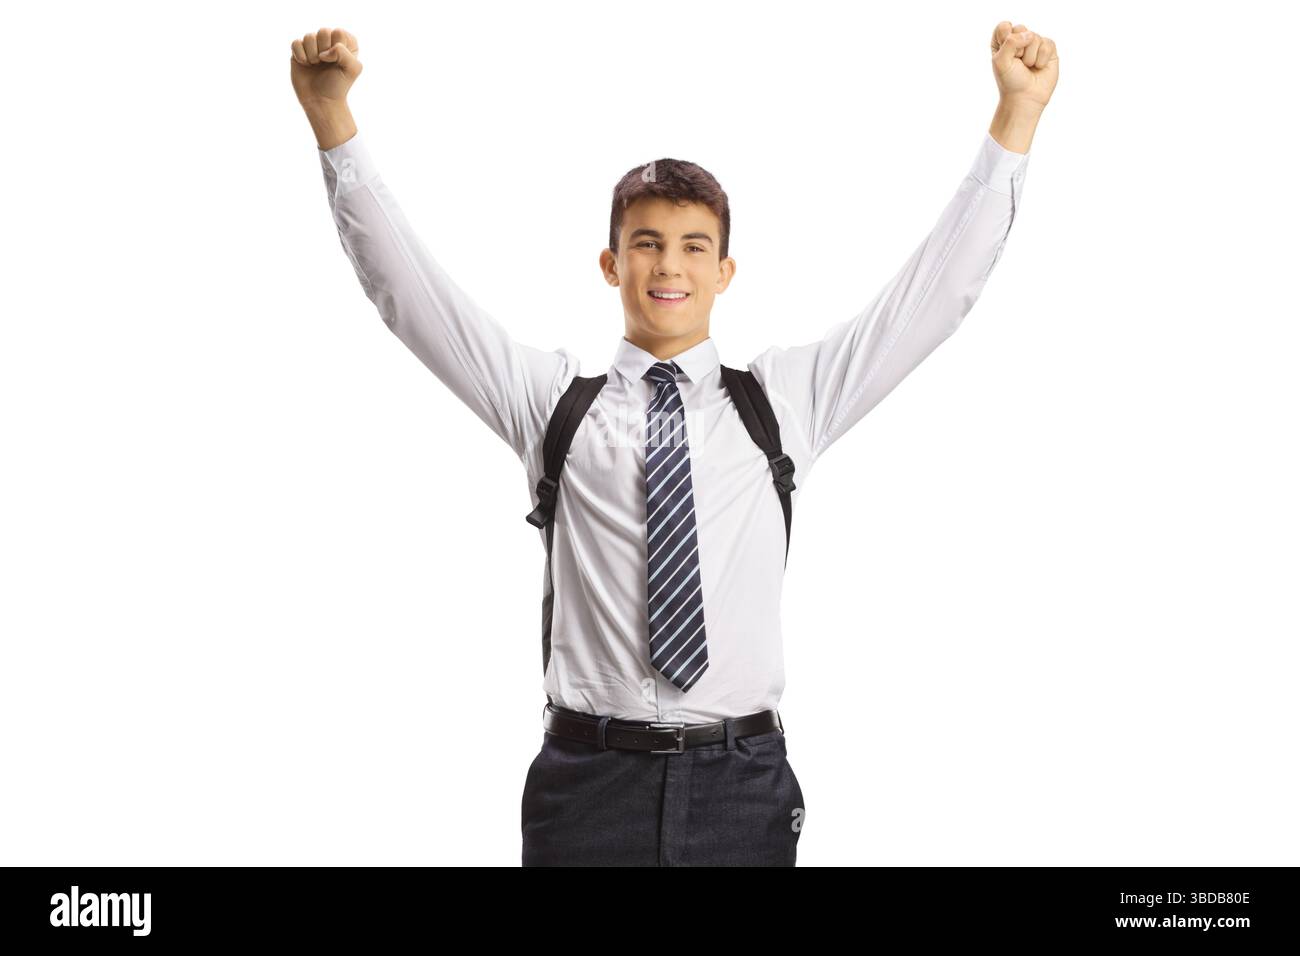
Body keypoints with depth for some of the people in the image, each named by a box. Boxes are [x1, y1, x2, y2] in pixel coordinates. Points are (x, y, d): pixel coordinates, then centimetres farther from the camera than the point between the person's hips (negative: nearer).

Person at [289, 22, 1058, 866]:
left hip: (742, 782, 1)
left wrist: (1017, 115, 3)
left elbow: (940, 286, 8)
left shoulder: (784, 401, 10)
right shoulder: (552, 402, 8)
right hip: (590, 780, 0)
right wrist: (331, 115, -3)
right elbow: (403, 282, 5)